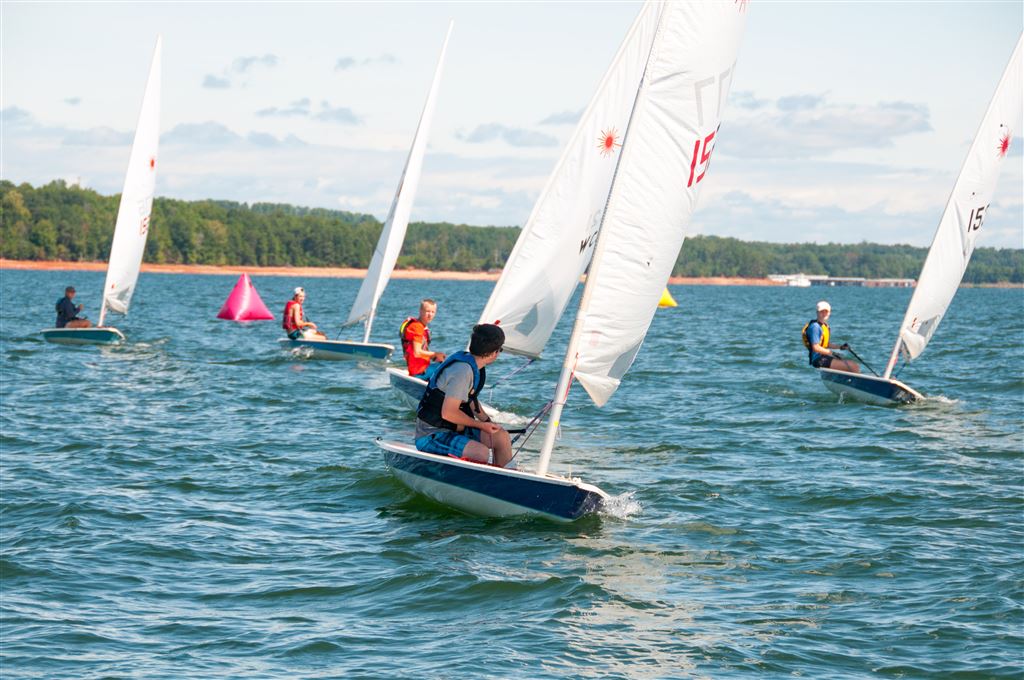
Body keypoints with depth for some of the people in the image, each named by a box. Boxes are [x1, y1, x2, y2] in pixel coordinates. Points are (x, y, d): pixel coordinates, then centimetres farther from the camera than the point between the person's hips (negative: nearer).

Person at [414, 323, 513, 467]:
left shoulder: (474, 366, 7)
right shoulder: (463, 371, -23)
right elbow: (448, 413, -25)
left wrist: (488, 422, 8)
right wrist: (481, 425, -14)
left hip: (454, 429, 10)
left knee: (501, 436, -3)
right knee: (484, 453, -28)